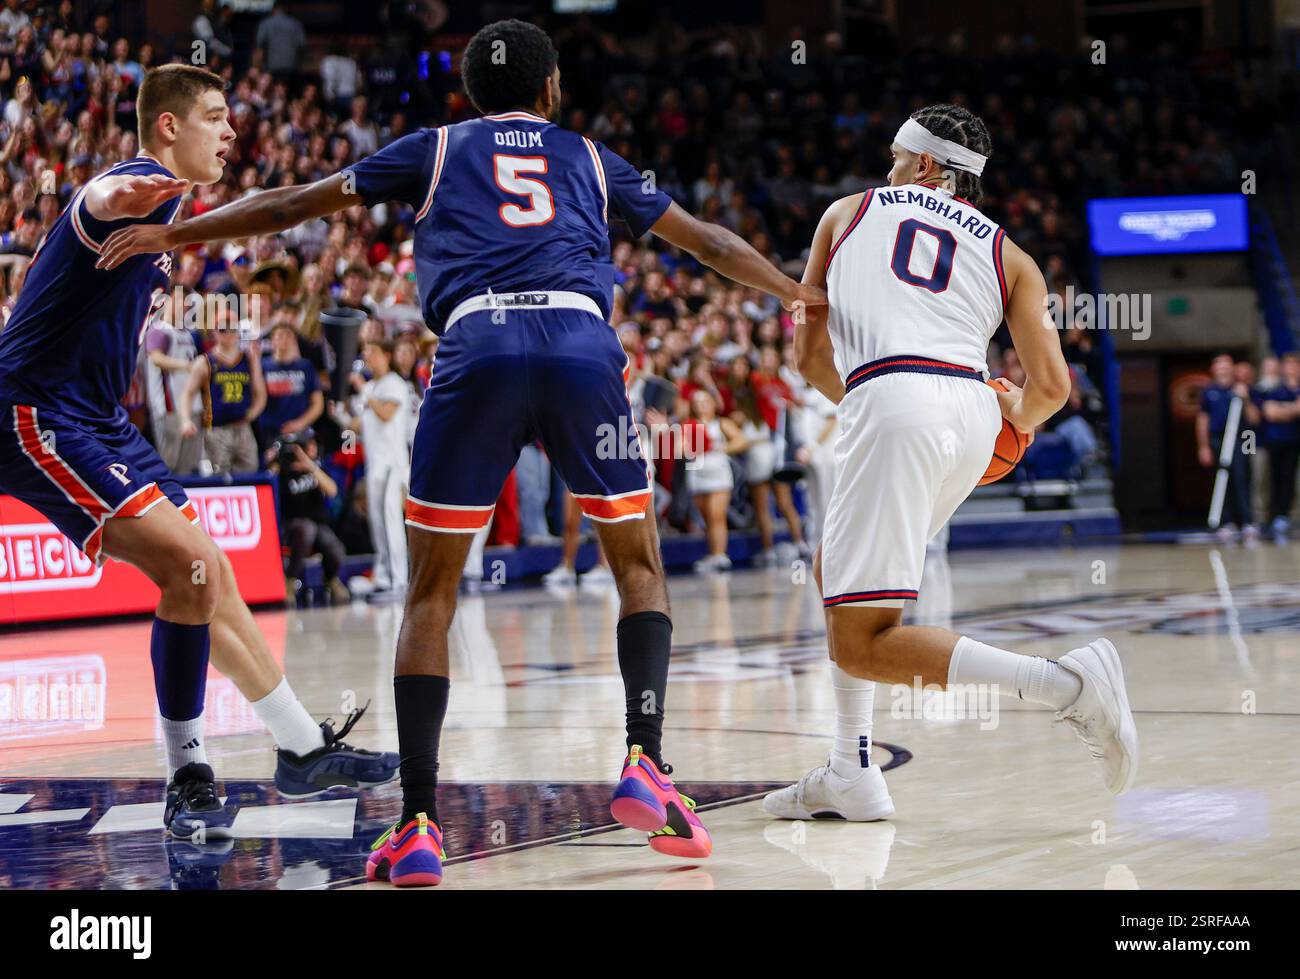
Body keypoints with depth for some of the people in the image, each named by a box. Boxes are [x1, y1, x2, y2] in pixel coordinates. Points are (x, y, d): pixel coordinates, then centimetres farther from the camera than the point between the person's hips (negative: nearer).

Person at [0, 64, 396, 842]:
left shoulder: (162, 202, 17)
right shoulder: (145, 185, -15)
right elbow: (100, 200, -44)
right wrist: (116, 199, -65)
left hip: (96, 420, 11)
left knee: (210, 575, 14)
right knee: (190, 566, -20)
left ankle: (305, 750, 24)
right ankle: (189, 779, -12)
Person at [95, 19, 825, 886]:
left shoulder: (436, 150, 27)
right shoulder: (591, 159, 30)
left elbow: (295, 205, 30)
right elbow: (707, 241, 39)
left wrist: (174, 234, 40)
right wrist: (802, 293, 52)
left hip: (477, 348, -1)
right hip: (582, 343, 1)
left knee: (431, 593, 8)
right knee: (639, 564, 19)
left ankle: (418, 827, -1)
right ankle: (646, 764, 1)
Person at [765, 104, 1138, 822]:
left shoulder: (849, 211, 23)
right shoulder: (1007, 255, 23)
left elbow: (808, 355, 24)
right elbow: (1051, 386, 11)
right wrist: (1020, 415, 35)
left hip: (890, 400, -5)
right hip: (973, 412, 5)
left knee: (860, 647, -8)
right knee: (832, 568, 28)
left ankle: (1063, 683, -24)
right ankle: (849, 777, 23)